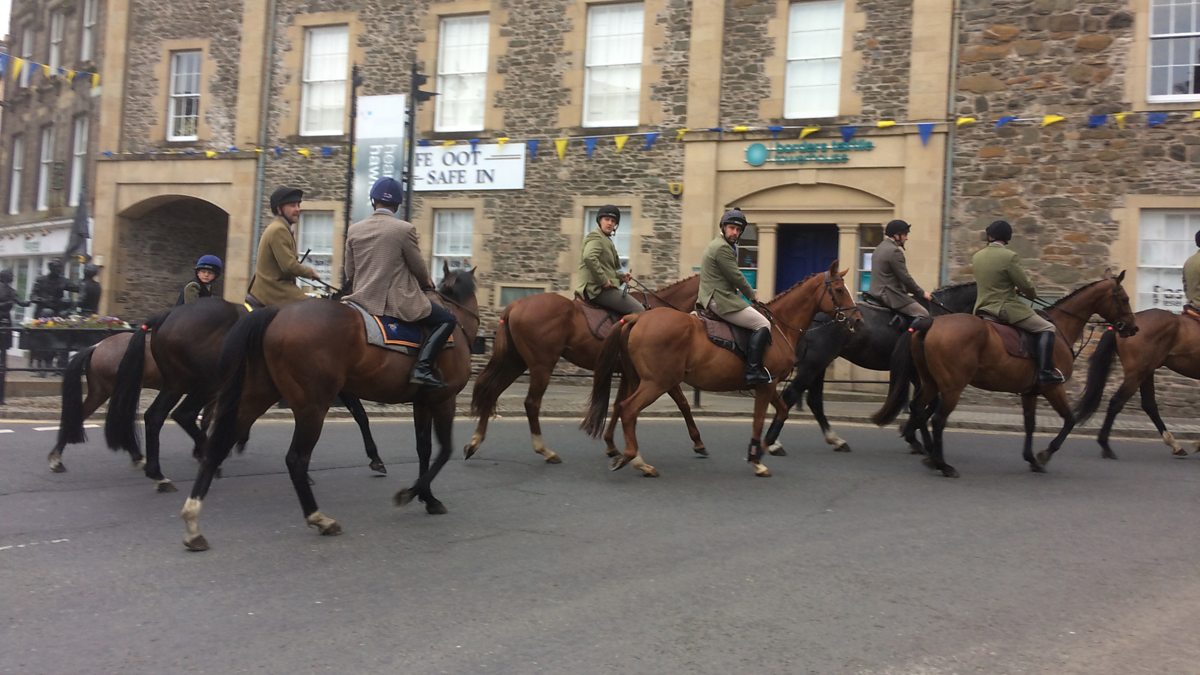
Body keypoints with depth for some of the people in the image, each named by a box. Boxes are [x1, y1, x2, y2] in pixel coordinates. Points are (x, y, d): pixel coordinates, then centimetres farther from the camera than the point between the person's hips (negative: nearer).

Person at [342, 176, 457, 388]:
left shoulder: (354, 230, 3)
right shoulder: (405, 229, -11)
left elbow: (349, 273, 9)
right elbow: (418, 268, -2)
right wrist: (427, 283, 20)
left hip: (363, 299, 5)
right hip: (398, 301, -5)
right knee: (447, 319, 4)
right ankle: (423, 367, -12)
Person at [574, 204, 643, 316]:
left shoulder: (606, 240, 23)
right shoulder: (596, 236, -7)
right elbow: (589, 257, -27)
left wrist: (621, 276, 12)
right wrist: (604, 281, -23)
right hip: (598, 289, -11)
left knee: (638, 308, 17)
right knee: (638, 310, -15)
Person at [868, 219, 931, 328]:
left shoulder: (880, 248, 15)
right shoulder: (894, 251, -16)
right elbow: (905, 277, -16)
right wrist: (922, 293, -4)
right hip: (890, 295, -11)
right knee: (923, 314, -9)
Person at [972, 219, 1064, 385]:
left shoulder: (977, 256, 5)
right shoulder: (1009, 256, -14)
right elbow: (1026, 285, -10)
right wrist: (1033, 295, 12)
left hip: (983, 309, 7)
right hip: (1006, 309, -7)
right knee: (1046, 329, 0)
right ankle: (1045, 372, -9)